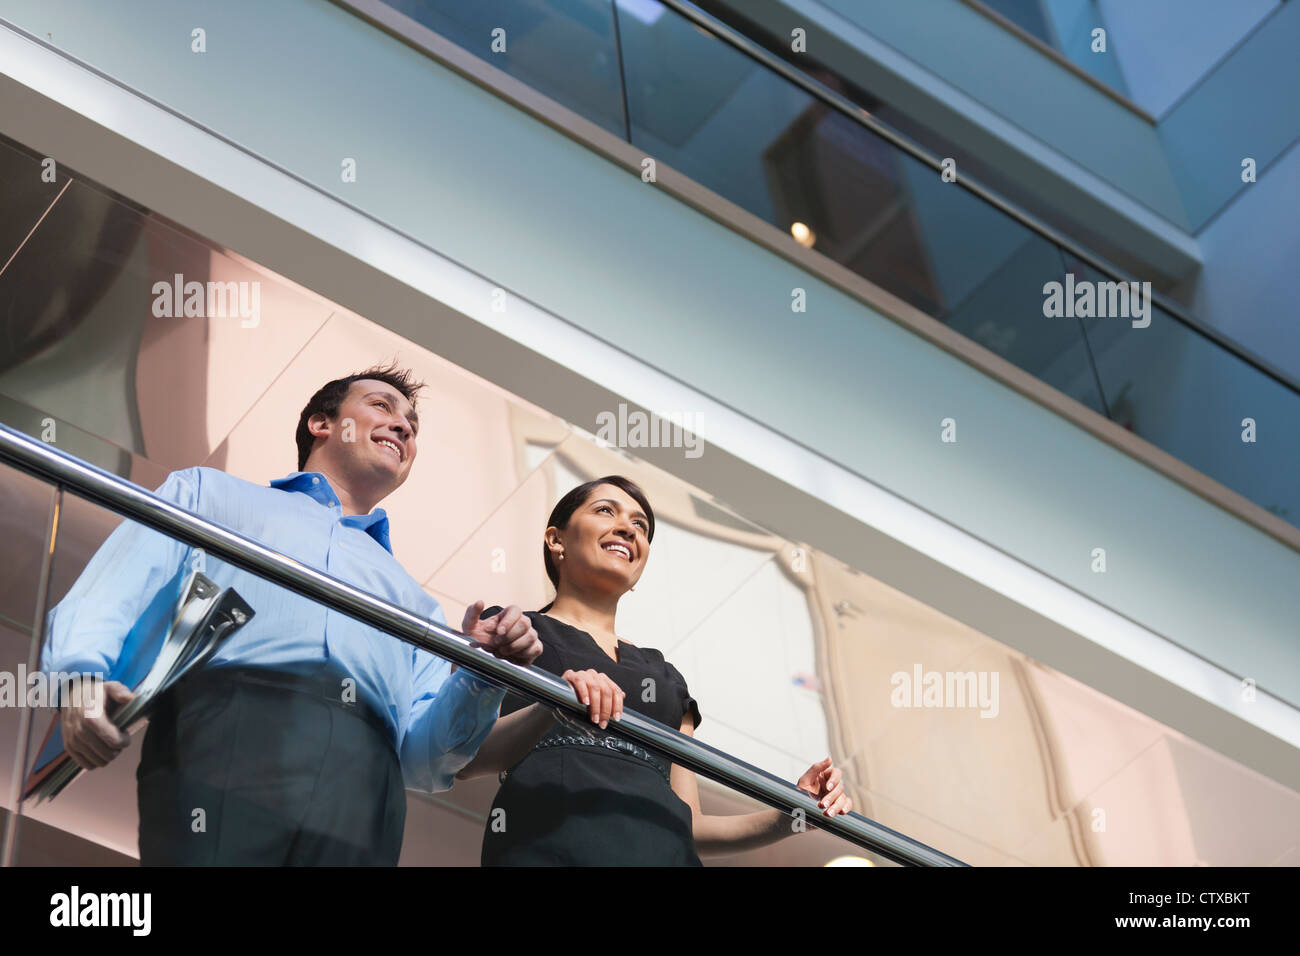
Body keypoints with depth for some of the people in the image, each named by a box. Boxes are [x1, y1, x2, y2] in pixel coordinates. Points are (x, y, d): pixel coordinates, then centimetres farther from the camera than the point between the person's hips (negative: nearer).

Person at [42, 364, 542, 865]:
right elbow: (108, 600, 11)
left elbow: (424, 758, 23)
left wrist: (478, 679, 4)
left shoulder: (413, 602, 36)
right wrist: (82, 674, -11)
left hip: (361, 795, 3)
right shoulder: (209, 493, 29)